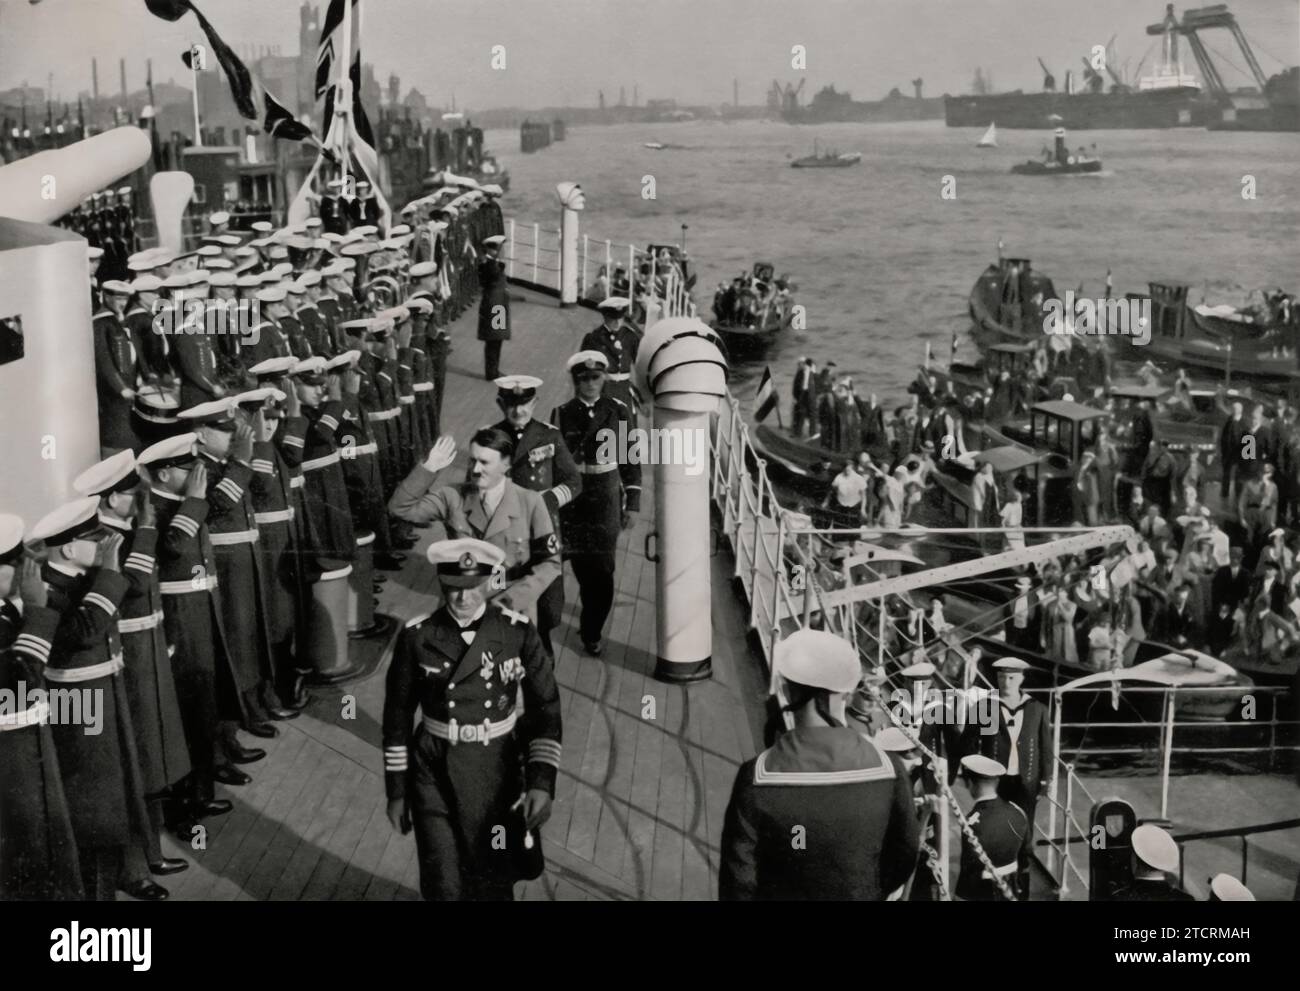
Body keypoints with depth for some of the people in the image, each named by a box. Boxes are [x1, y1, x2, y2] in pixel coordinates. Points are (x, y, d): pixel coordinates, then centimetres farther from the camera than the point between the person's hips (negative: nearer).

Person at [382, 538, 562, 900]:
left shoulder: (518, 632, -9)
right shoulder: (417, 636, -8)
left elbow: (545, 709, -4)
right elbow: (397, 717, 2)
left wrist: (542, 782, -14)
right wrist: (396, 791, 4)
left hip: (497, 775, 0)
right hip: (433, 775, 0)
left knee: (493, 886, 11)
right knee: (444, 888, 1)